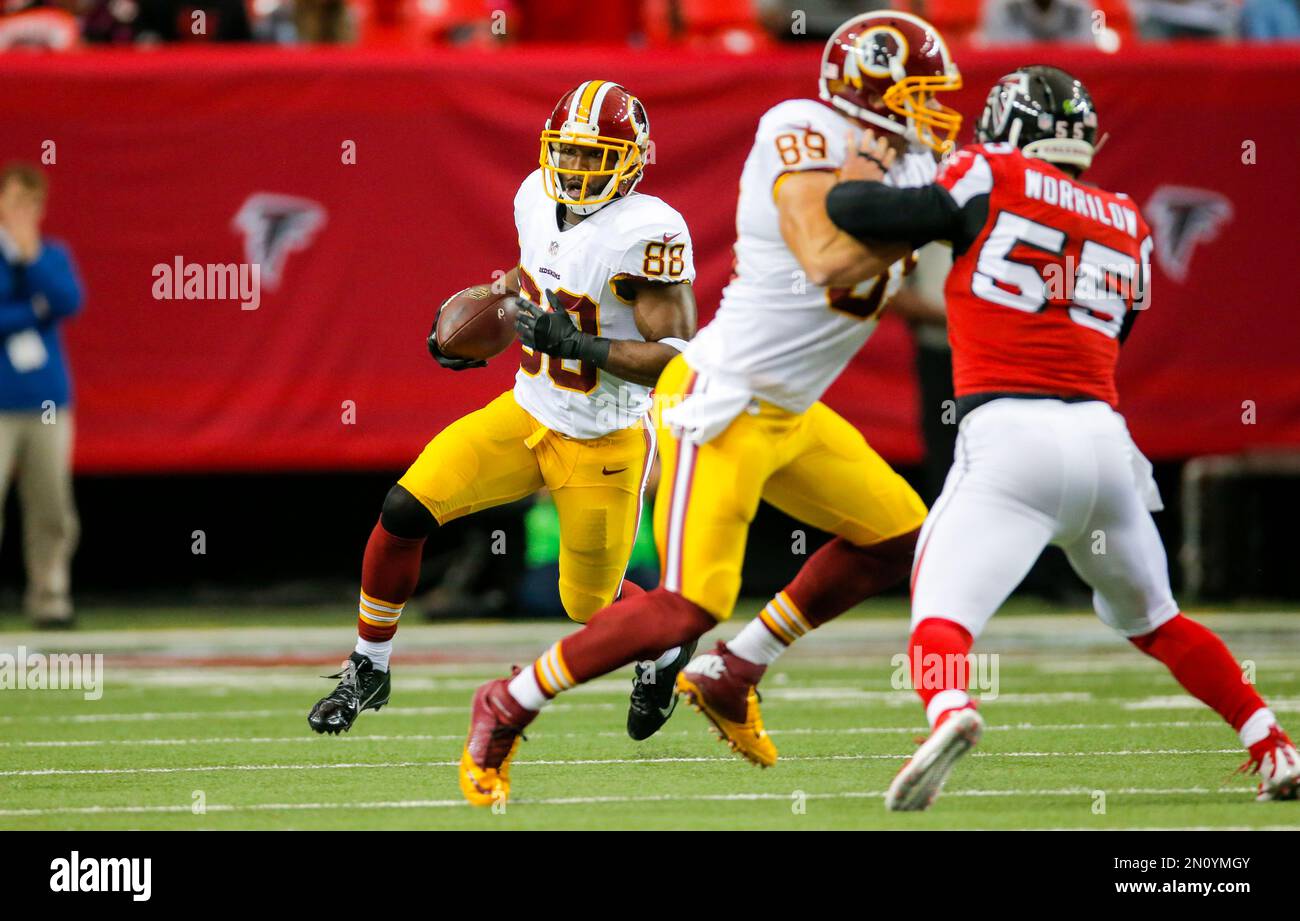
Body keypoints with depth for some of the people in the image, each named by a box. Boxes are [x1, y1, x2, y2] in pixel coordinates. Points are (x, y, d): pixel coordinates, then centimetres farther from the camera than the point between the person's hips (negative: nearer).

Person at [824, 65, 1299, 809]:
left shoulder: (989, 183, 4)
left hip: (1011, 435, -5)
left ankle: (949, 711, -41)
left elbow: (851, 210, -2)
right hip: (1104, 438, 5)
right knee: (1153, 620, 25)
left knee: (940, 612, -10)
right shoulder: (1127, 224, 18)